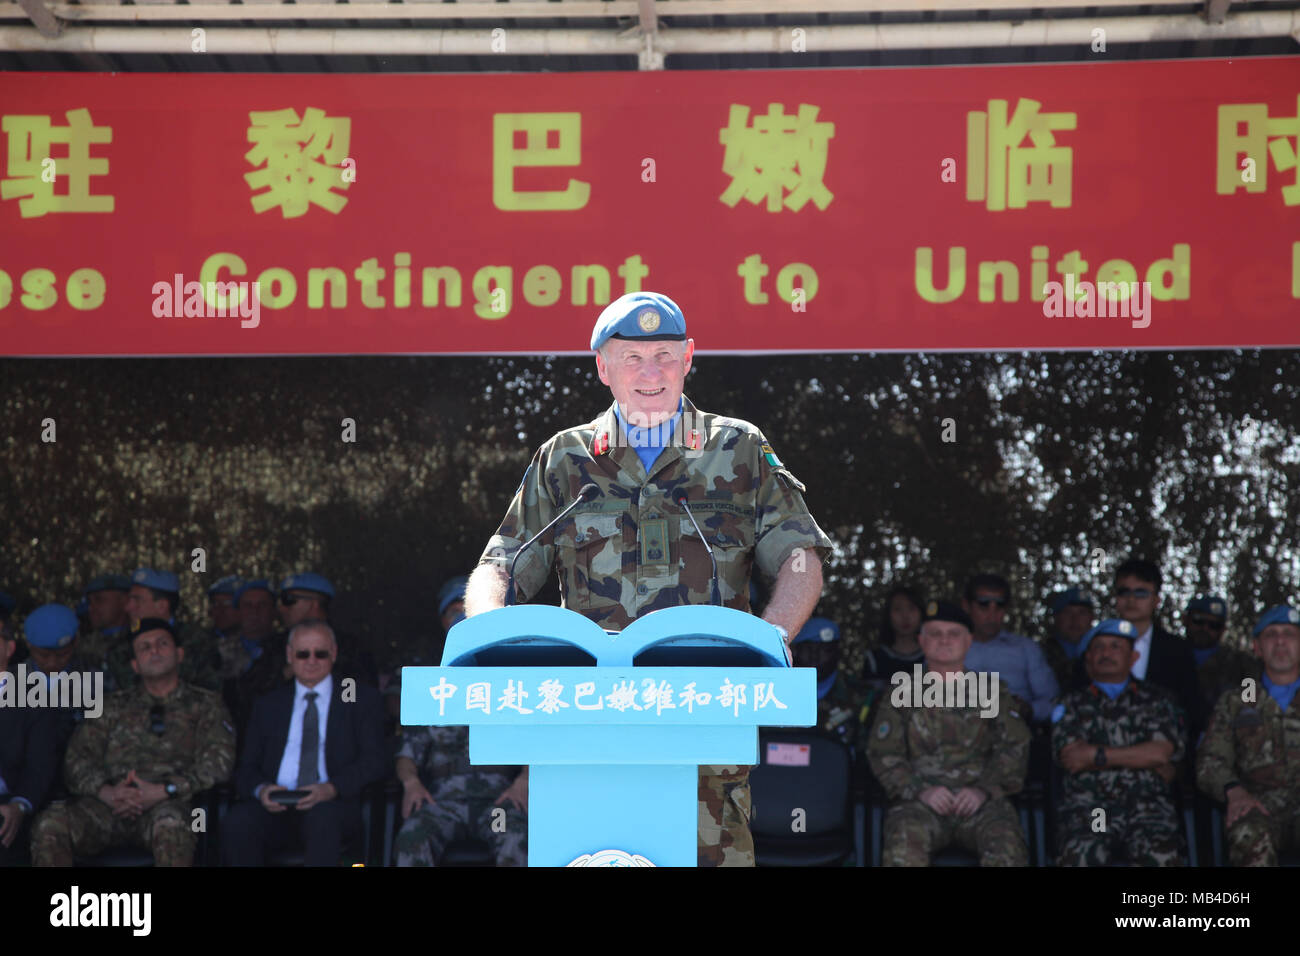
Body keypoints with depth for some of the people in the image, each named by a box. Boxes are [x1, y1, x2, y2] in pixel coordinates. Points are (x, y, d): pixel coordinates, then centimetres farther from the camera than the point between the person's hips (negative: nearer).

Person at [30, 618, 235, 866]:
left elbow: (218, 763, 5)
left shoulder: (204, 704, 19)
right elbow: (76, 760, 16)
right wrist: (106, 792, -7)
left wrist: (162, 791, -11)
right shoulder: (115, 705, 26)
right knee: (51, 823, -29)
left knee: (171, 825, -40)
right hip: (110, 806, 3)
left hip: (169, 803, -2)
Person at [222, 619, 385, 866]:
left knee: (323, 818, -39)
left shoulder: (362, 698, 15)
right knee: (236, 824, -31)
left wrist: (331, 789, -16)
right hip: (275, 808, 2)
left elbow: (372, 761, 4)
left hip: (334, 806, -2)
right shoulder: (268, 705, 22)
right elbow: (247, 768, 16)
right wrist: (260, 789, -9)